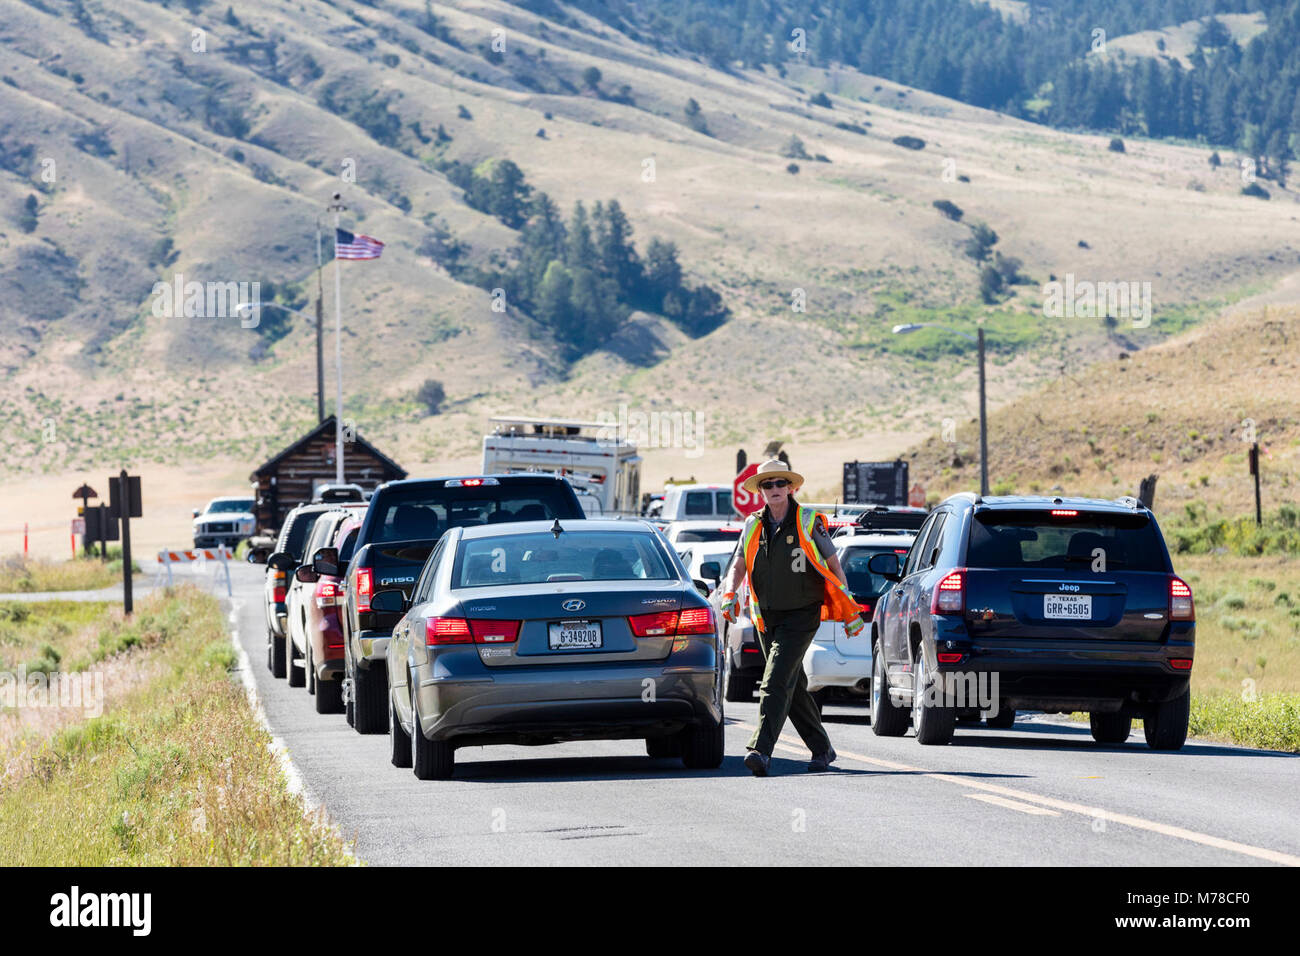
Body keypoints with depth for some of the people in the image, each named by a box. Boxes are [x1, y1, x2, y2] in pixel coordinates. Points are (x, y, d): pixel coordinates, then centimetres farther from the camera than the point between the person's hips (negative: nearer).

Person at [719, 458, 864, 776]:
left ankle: (761, 750, -26)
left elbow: (833, 564, 1)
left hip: (800, 616, -6)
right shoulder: (753, 525, 6)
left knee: (775, 684, -18)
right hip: (767, 617, 6)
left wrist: (849, 608, 2)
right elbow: (740, 565, 14)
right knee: (793, 686, 12)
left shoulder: (809, 522, -6)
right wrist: (729, 593, -6)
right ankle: (822, 749, 25)